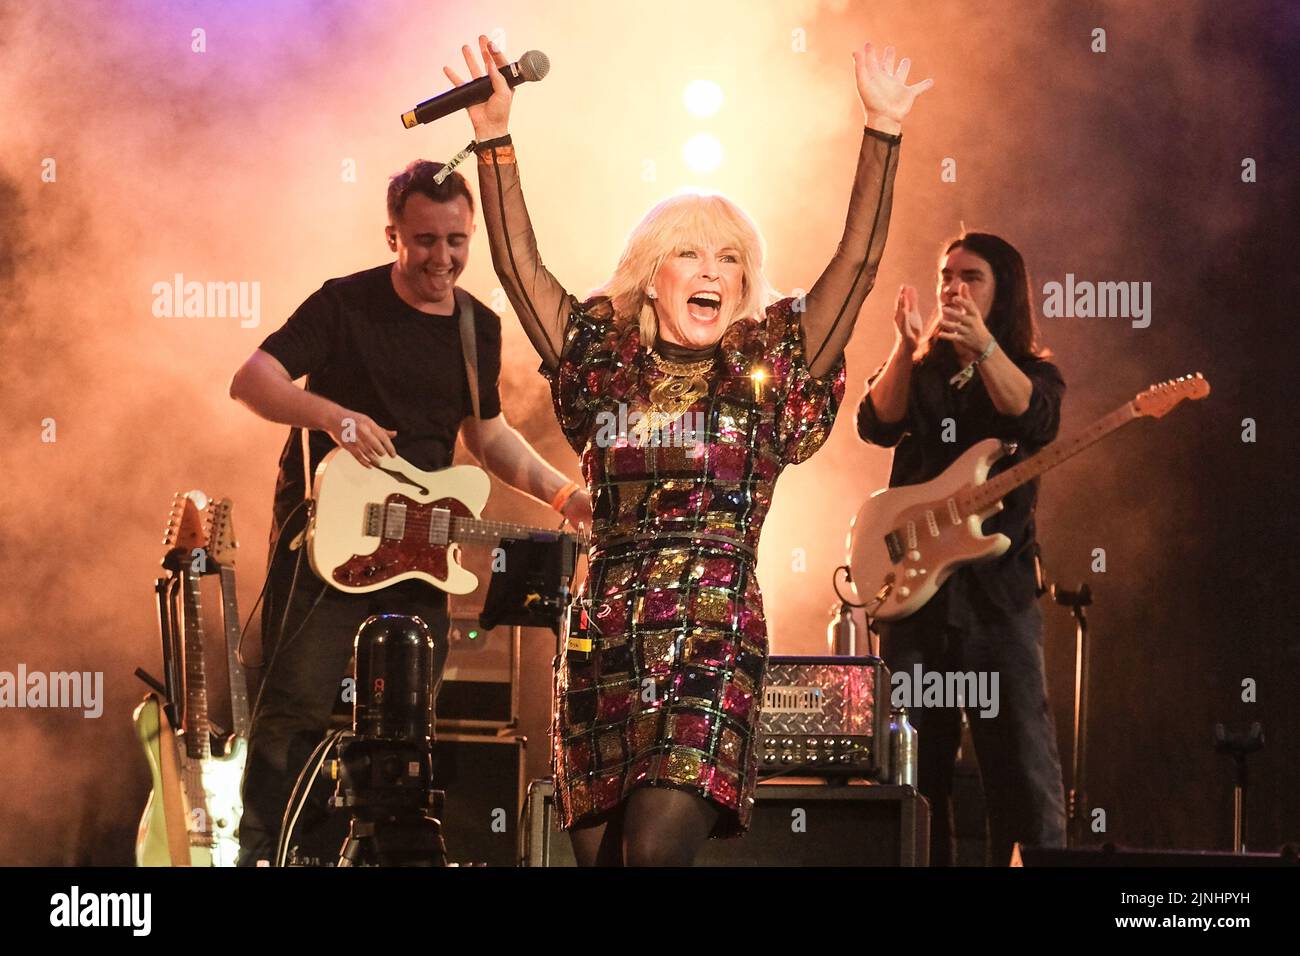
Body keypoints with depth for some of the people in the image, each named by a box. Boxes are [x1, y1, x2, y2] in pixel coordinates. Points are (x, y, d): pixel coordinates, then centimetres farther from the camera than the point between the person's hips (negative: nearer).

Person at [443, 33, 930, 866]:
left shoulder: (769, 377, 6)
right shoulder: (603, 367, 12)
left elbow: (859, 262, -1)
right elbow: (518, 265, 6)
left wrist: (883, 132, -8)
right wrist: (495, 137, -2)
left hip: (716, 644, -2)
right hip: (602, 642, 3)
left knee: (656, 846, -21)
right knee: (599, 850, 0)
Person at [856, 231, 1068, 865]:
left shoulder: (1031, 371, 8)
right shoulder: (917, 373, 15)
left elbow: (1035, 422, -15)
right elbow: (877, 424, -5)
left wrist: (983, 345, -29)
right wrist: (905, 348, -21)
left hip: (997, 589, -3)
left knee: (1022, 761, -7)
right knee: (914, 761, 5)